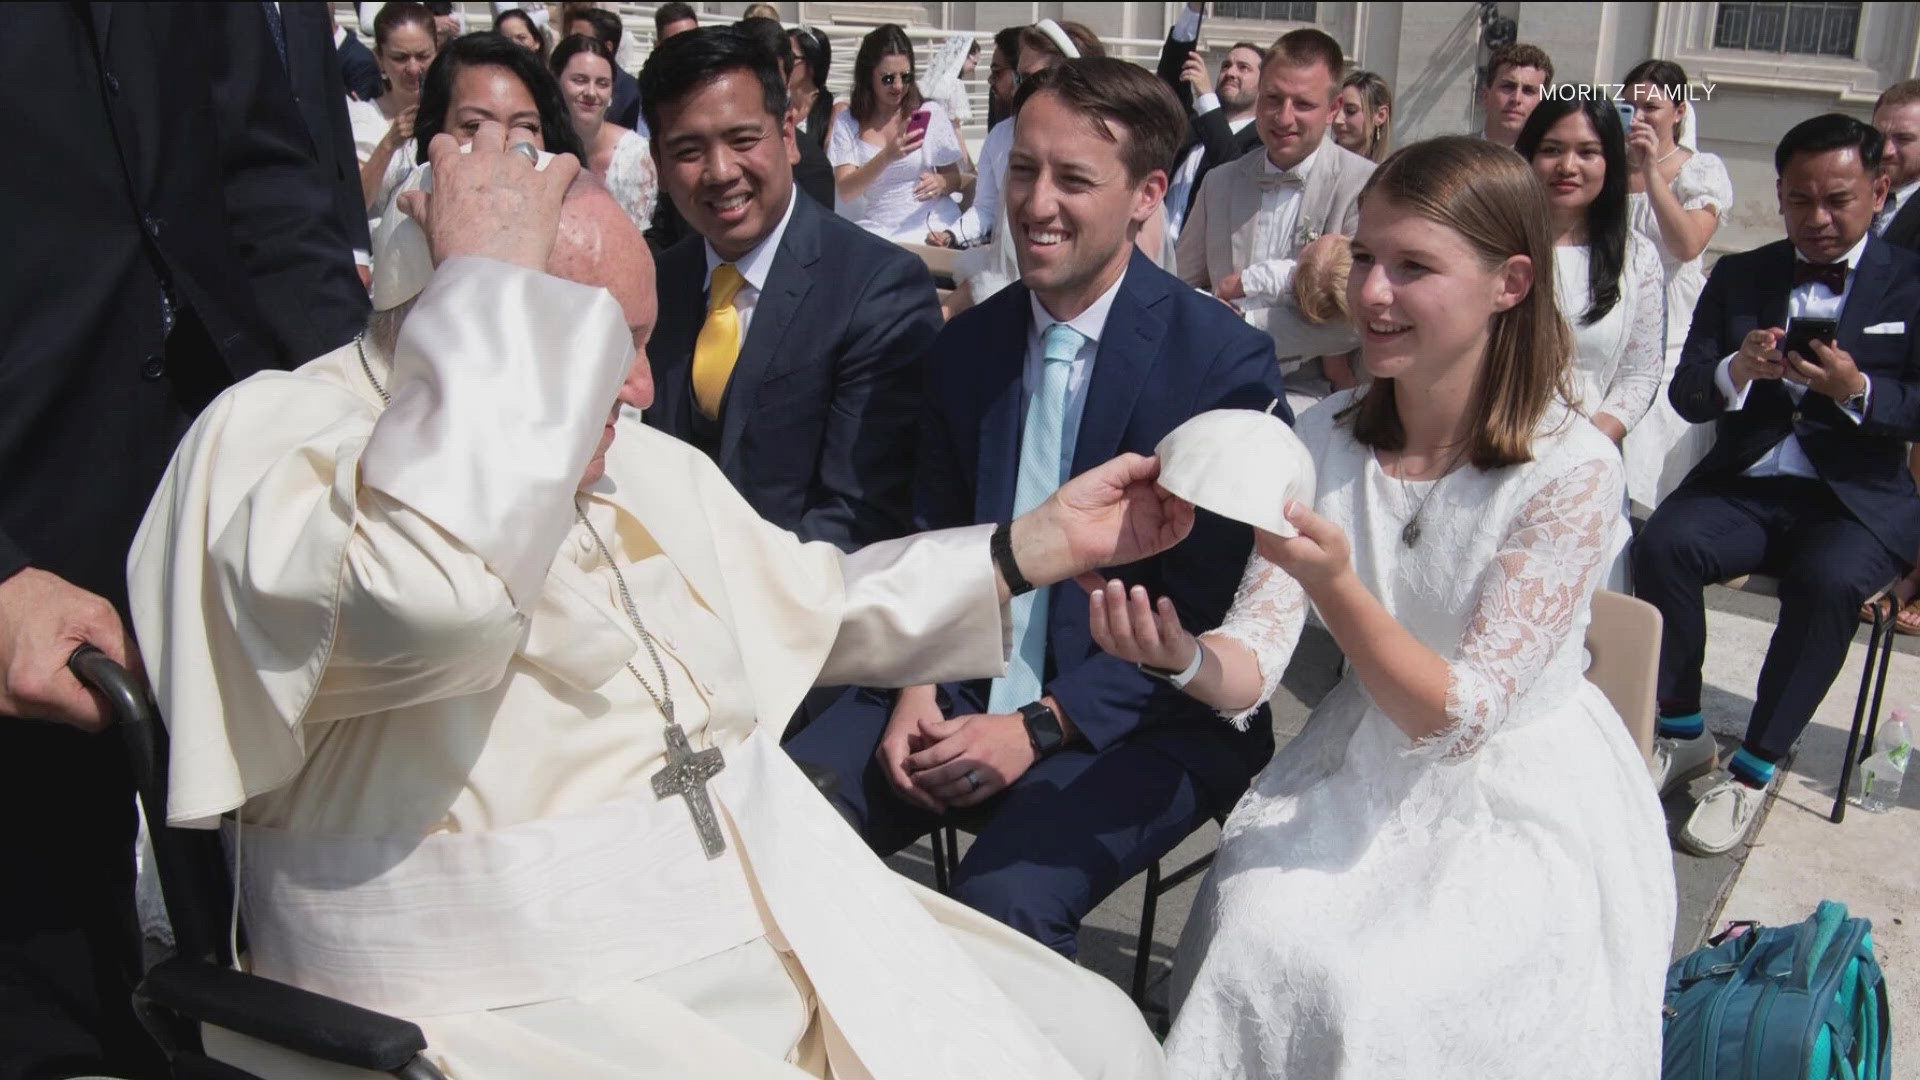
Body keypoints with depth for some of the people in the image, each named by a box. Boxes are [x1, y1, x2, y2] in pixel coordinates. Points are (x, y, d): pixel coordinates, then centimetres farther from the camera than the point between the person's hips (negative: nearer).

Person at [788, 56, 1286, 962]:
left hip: (1141, 717, -5)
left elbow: (1212, 612, -11)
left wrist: (1039, 728, -17)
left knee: (1004, 900, -30)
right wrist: (918, 688, -6)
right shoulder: (965, 347, 6)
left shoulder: (1227, 363, -11)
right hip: (968, 687, 5)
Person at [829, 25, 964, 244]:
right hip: (878, 232, 0)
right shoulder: (847, 123, 5)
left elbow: (955, 177, 13)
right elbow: (845, 192, -6)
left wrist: (942, 183, -12)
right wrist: (886, 157, -22)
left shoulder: (930, 113, 6)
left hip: (932, 227, 0)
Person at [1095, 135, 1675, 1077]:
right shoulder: (1327, 437, -4)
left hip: (1519, 806, -3)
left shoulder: (1571, 469, -17)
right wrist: (1186, 654, -33)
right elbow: (1253, 665, -10)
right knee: (1258, 940, -21)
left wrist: (1333, 584, -37)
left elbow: (1460, 718, -21)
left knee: (1387, 998, -24)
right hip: (1362, 776, 4)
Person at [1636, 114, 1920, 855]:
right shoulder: (1739, 277, 12)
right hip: (1746, 484, 2)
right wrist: (1737, 371, -19)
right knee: (1661, 544, -28)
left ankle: (1753, 771, -18)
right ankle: (1681, 735, -9)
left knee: (1826, 581, -34)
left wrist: (1857, 391, -22)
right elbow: (1686, 395, 4)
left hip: (1861, 497, -2)